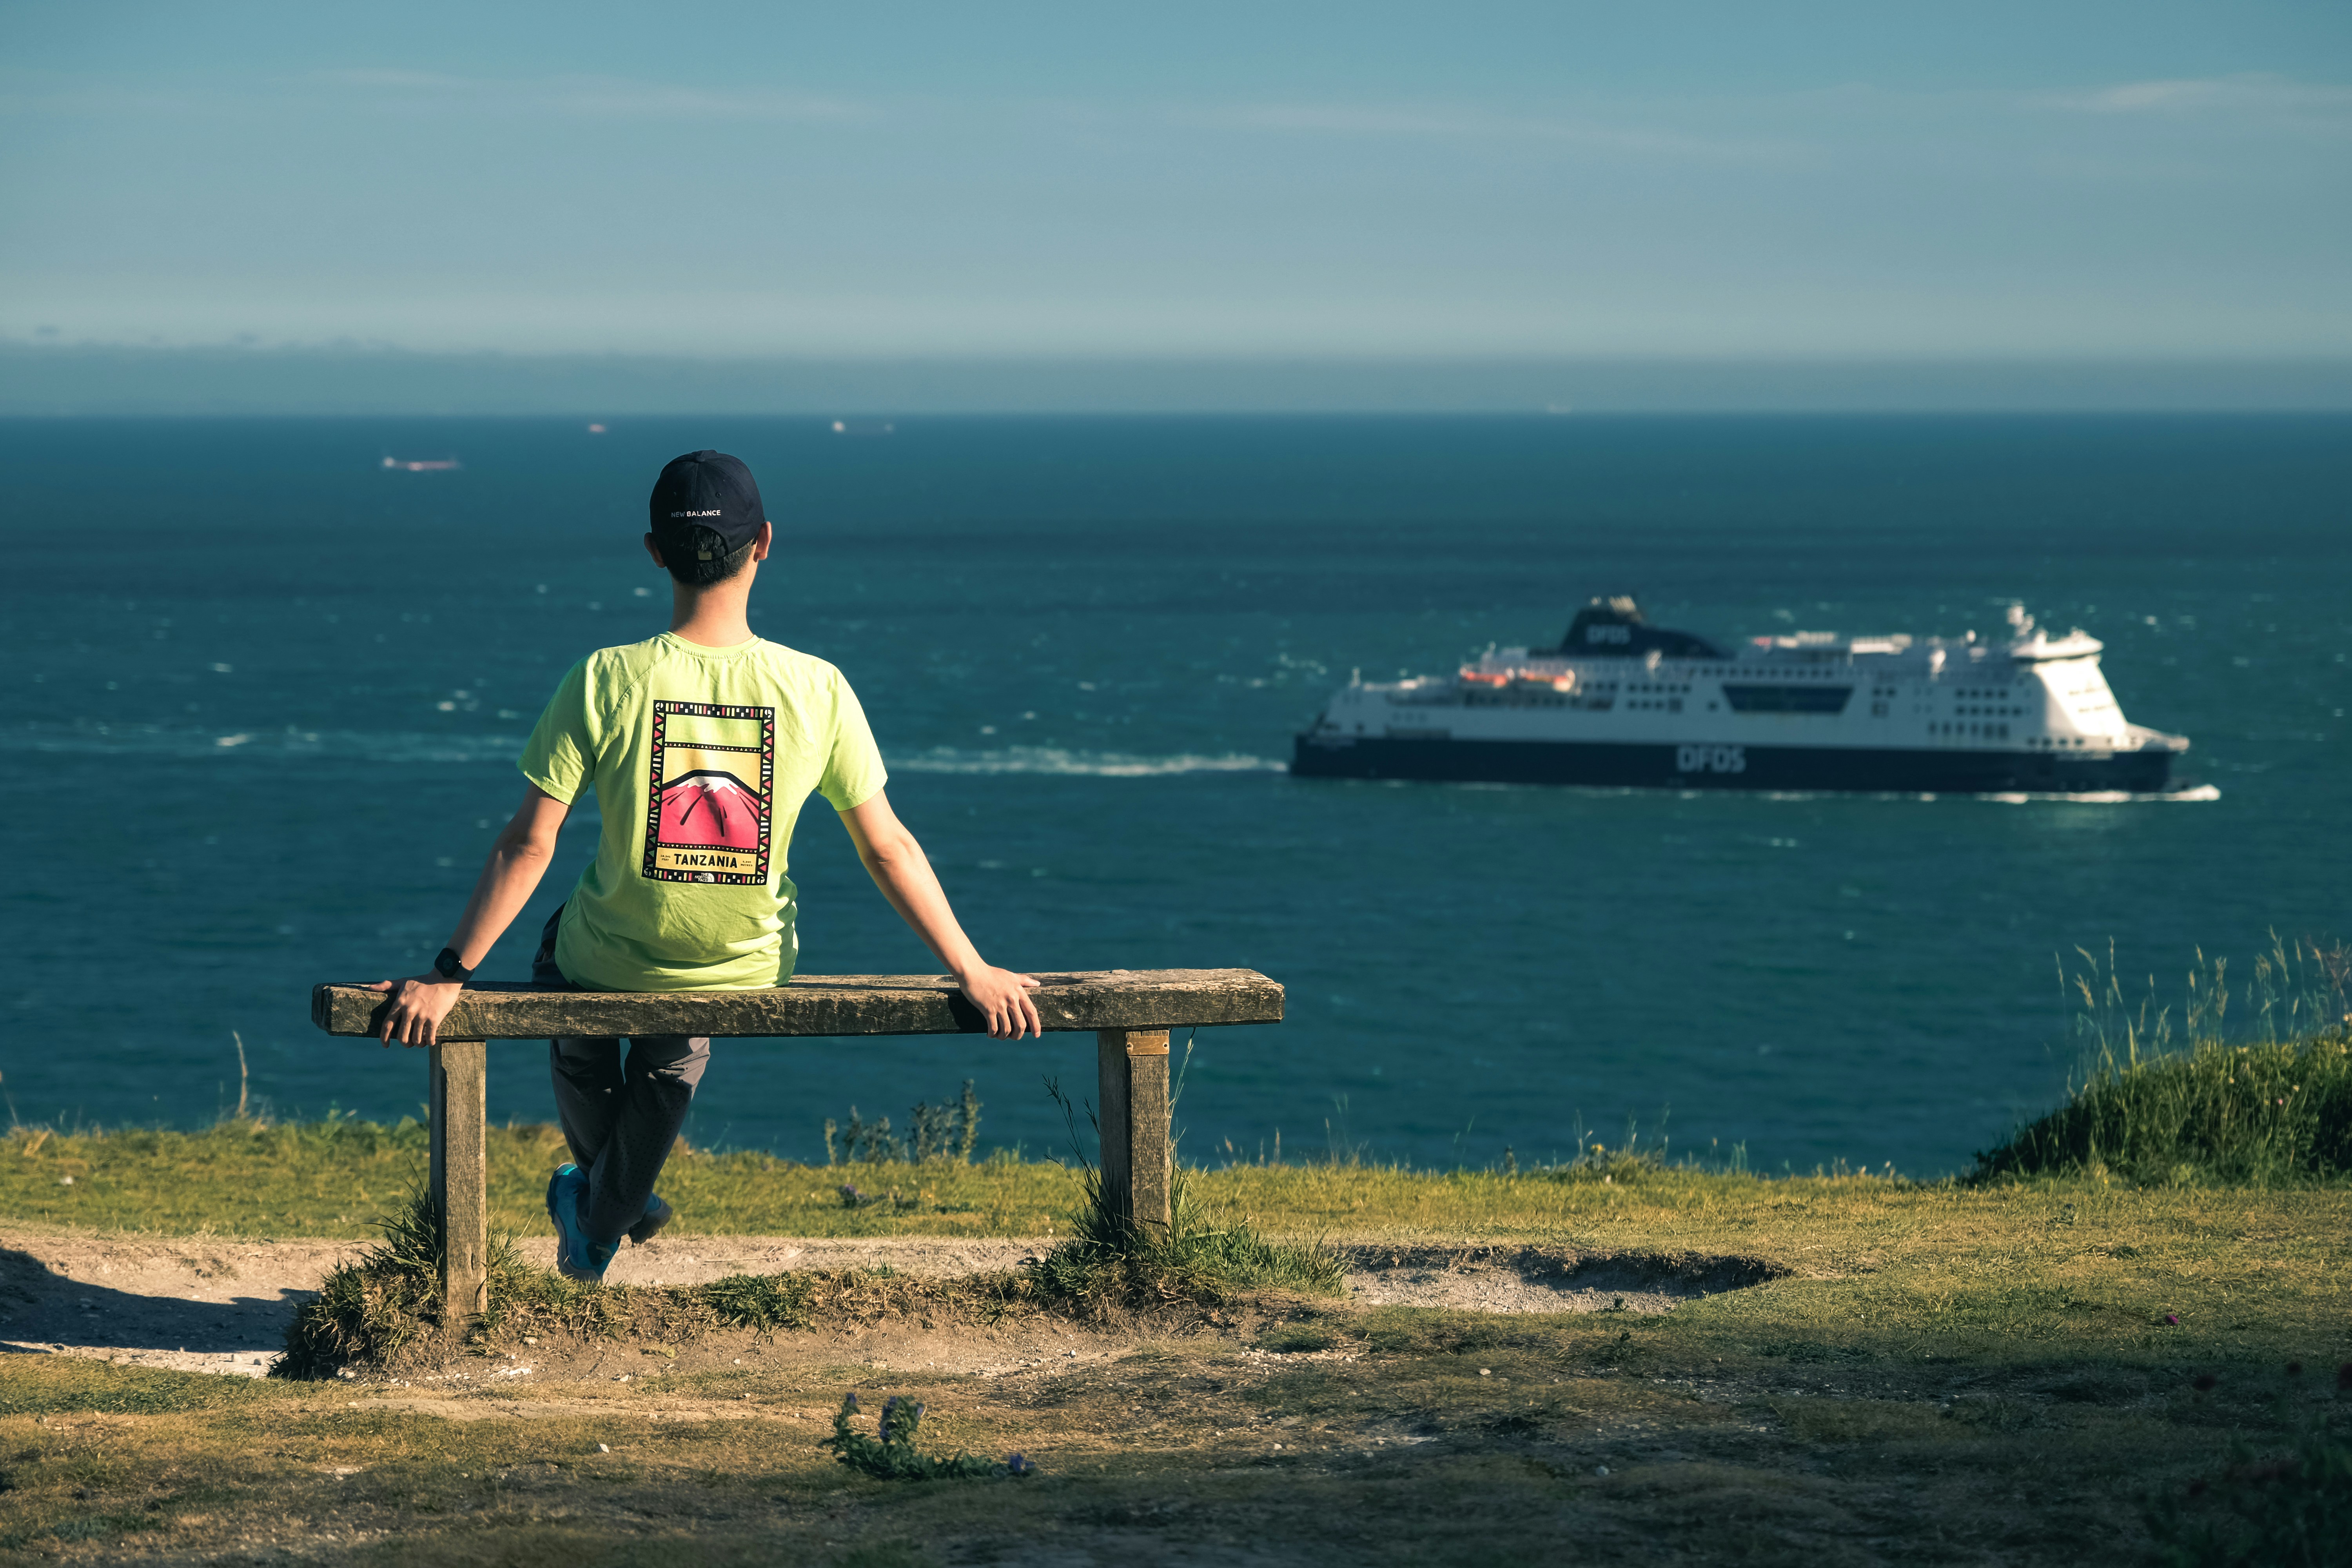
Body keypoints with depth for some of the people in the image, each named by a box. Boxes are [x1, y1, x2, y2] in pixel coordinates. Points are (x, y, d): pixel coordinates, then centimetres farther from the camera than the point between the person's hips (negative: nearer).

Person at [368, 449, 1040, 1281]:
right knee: (676, 1048, 38)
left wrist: (448, 976, -11)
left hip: (609, 963, -1)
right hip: (746, 975, 1)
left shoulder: (606, 681, -21)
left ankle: (607, 1193, 55)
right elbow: (888, 848, -11)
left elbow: (529, 845, -19)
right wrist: (972, 972, 0)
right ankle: (599, 1226, 48)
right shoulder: (817, 691, -18)